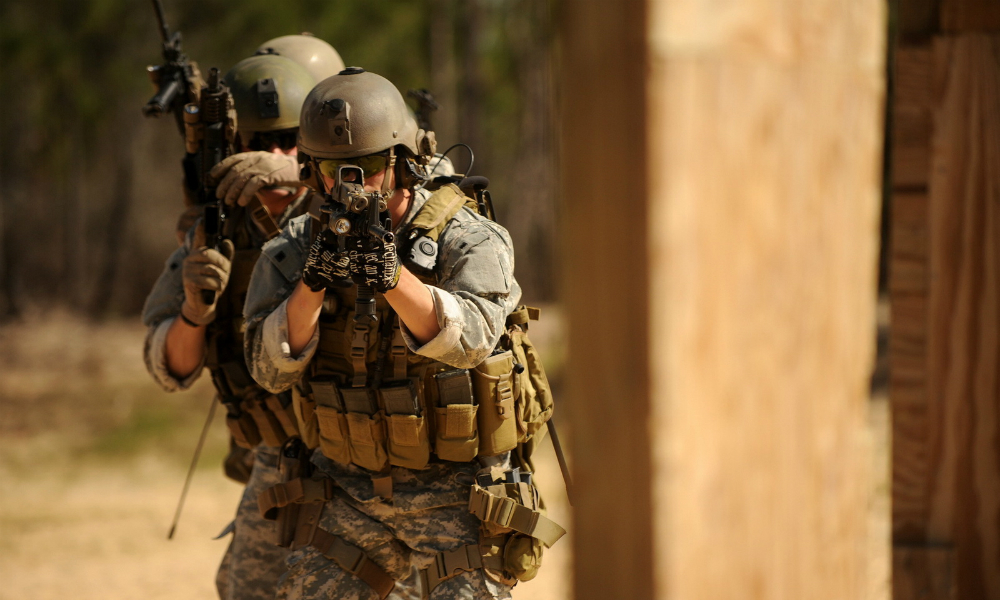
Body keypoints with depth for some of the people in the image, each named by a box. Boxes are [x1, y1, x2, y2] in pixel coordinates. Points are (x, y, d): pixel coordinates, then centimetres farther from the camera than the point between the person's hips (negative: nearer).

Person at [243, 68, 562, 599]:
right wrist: (314, 282, -27)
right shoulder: (296, 247, -2)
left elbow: (471, 337, -30)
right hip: (349, 491, 4)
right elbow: (270, 367, -12)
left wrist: (391, 275, -44)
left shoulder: (469, 240, -12)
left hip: (454, 491, -4)